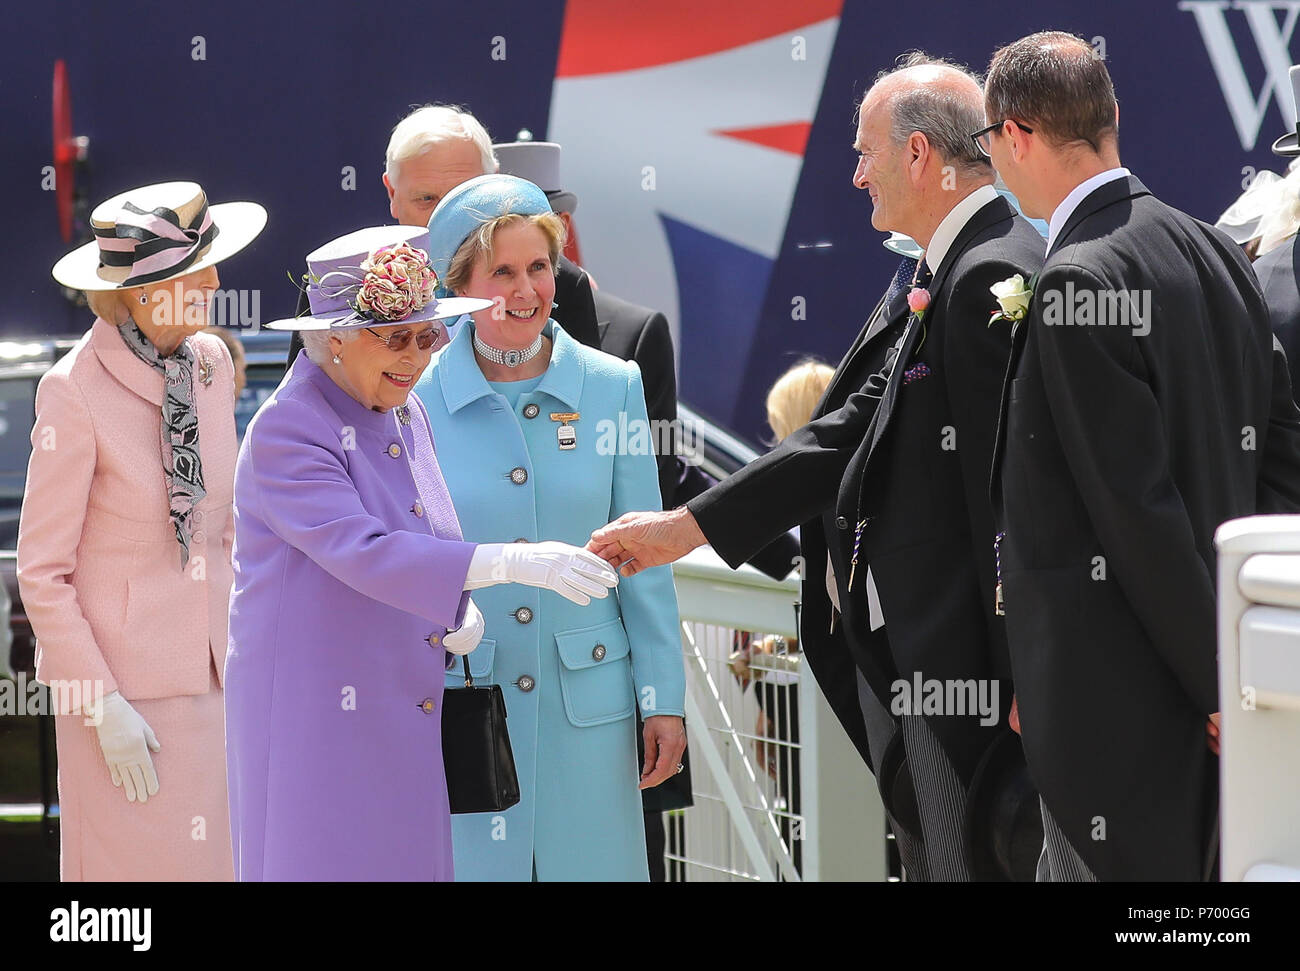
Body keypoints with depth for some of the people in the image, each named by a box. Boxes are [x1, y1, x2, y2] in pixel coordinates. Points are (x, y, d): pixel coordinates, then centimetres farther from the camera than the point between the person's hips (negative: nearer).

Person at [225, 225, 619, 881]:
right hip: (314, 723, -8)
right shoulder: (285, 431, -15)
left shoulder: (405, 415, 11)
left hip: (406, 723, 8)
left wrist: (461, 617, -4)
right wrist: (513, 563, -33)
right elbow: (363, 551, -27)